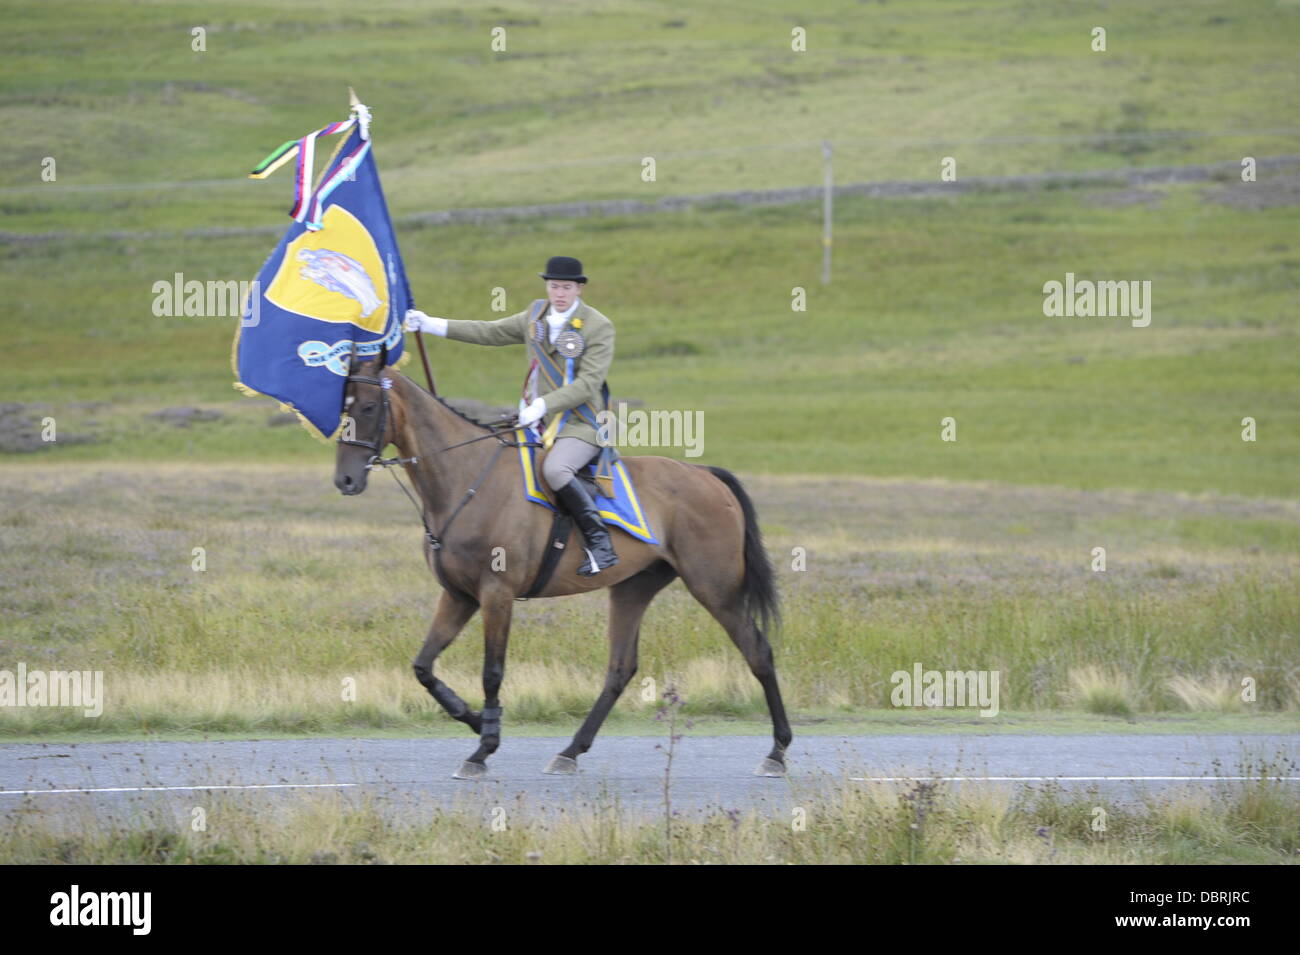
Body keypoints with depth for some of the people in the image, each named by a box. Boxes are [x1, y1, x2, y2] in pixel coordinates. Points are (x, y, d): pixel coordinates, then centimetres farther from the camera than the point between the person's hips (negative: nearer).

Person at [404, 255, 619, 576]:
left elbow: (588, 383, -15)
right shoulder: (536, 317, 12)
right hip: (537, 419, 8)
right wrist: (432, 325, 13)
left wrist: (544, 404, -25)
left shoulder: (599, 327, -8)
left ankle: (600, 542, -27)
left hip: (580, 424, -8)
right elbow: (491, 333, 17)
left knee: (554, 469, -34)